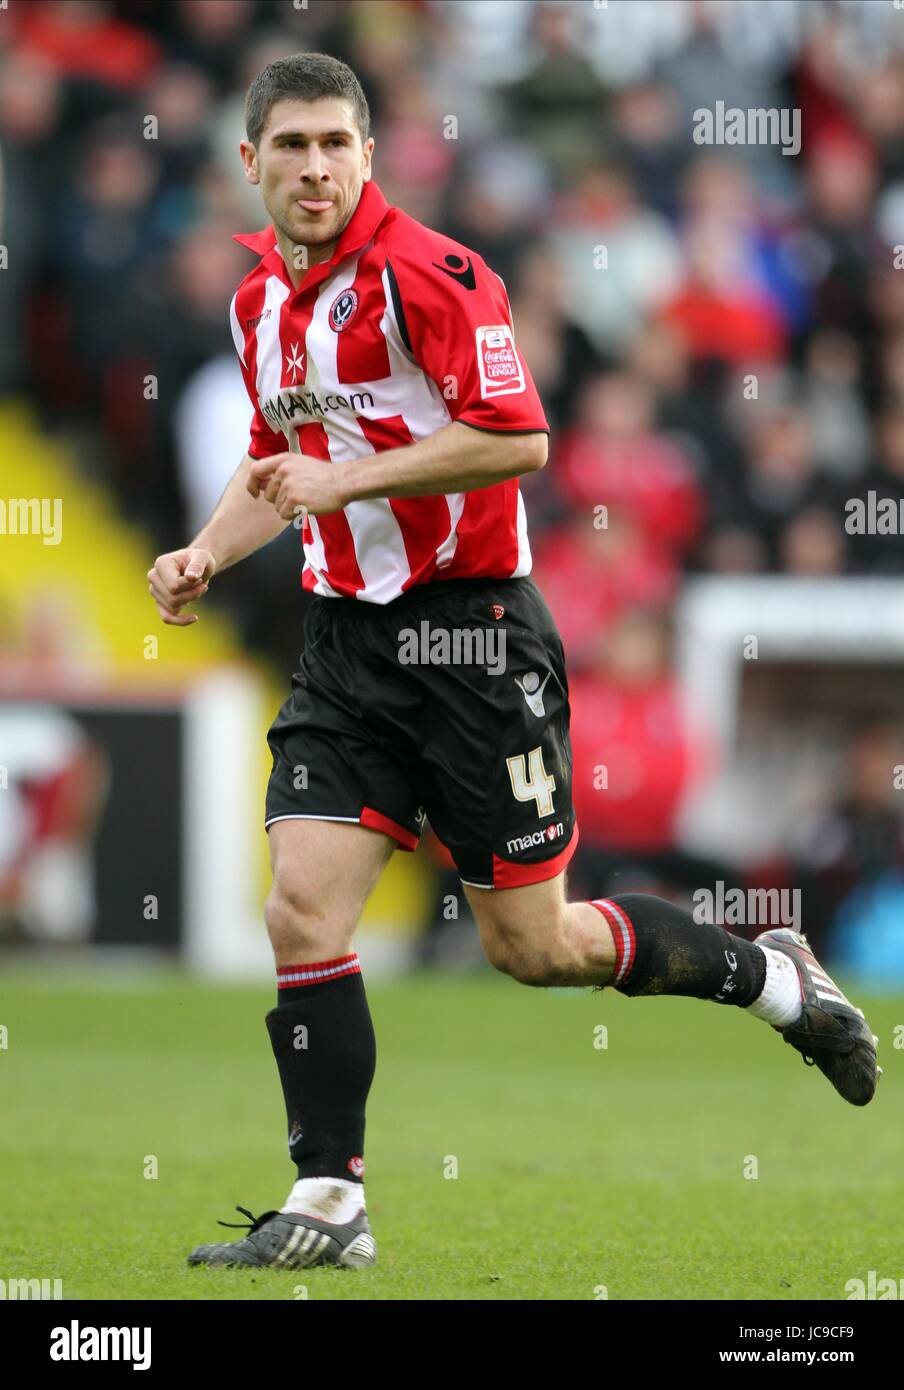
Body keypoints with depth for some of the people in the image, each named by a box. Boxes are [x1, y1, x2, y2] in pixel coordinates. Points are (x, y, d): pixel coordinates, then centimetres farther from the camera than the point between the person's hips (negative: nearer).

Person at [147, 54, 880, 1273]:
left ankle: (772, 976, 23)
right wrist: (205, 555, 10)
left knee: (532, 946, 0)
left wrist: (349, 478, -22)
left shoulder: (428, 274, -14)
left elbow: (518, 438, -21)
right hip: (346, 642, 7)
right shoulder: (260, 301, 12)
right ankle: (328, 1206, -1)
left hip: (470, 633, -7)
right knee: (302, 910, -7)